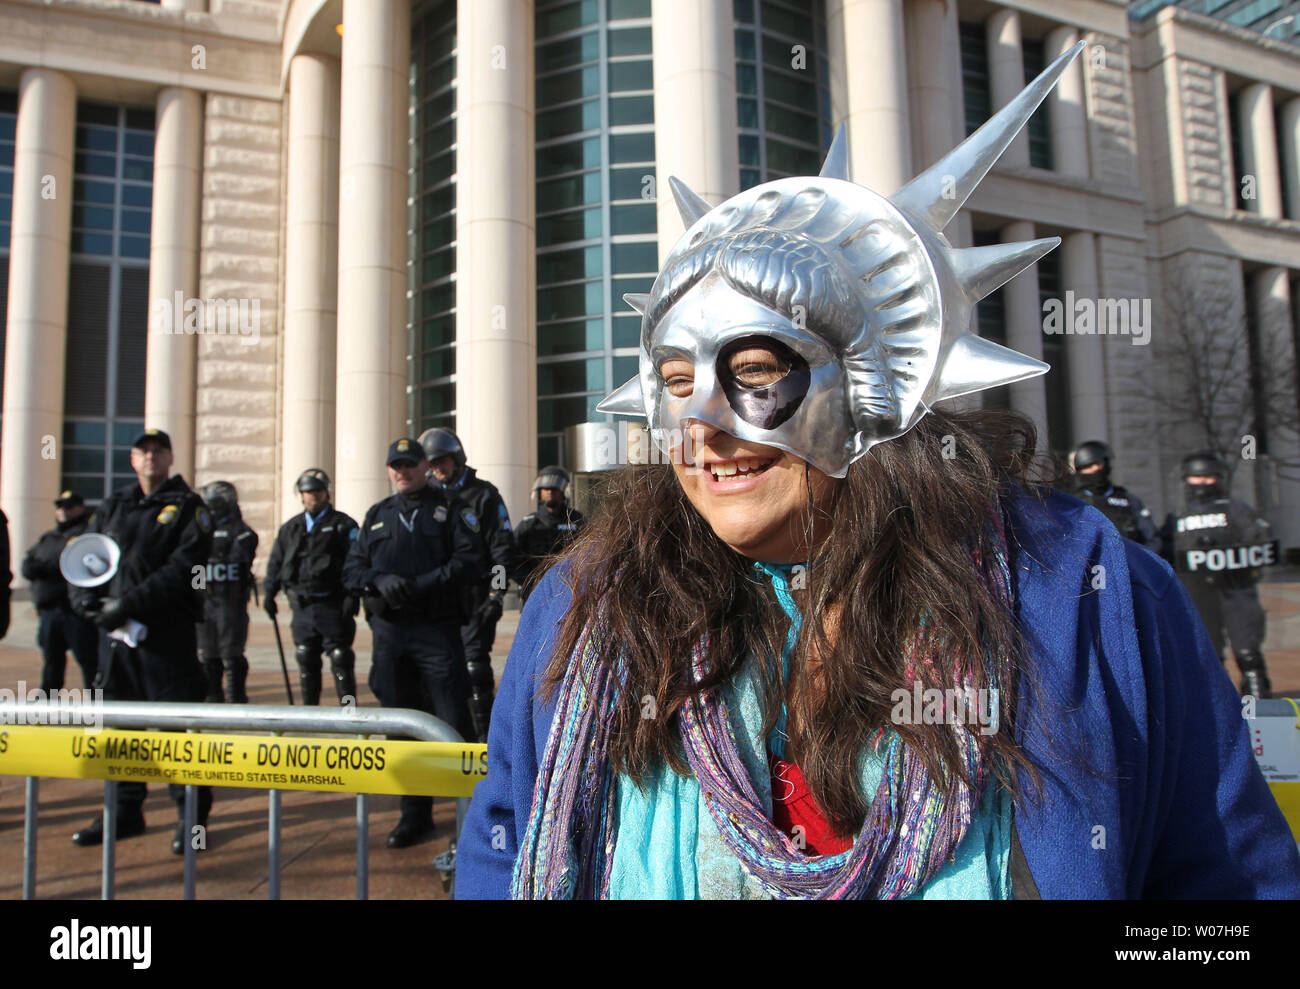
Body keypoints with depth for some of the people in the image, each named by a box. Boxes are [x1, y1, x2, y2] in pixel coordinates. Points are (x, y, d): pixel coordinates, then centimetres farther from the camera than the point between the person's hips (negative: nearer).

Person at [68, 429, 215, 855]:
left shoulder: (188, 507, -1)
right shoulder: (112, 507, 17)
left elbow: (184, 569, -13)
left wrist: (131, 603, -19)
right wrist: (86, 597, -7)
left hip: (168, 633, -5)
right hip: (115, 633, 6)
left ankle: (192, 815, 7)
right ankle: (125, 812, 26)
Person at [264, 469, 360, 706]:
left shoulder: (343, 524, 2)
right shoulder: (290, 528, 17)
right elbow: (275, 562, 20)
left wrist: (353, 596, -15)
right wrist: (269, 593, 9)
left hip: (333, 606, -5)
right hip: (302, 606, 5)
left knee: (340, 659, -4)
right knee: (306, 659, 10)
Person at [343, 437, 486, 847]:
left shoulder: (449, 508, 4)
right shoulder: (377, 515, 17)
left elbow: (469, 559, -7)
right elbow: (351, 568, 12)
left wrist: (423, 584, -17)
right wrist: (379, 580, -9)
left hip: (438, 630, -4)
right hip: (388, 631, 4)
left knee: (454, 722, -4)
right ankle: (415, 814, 21)